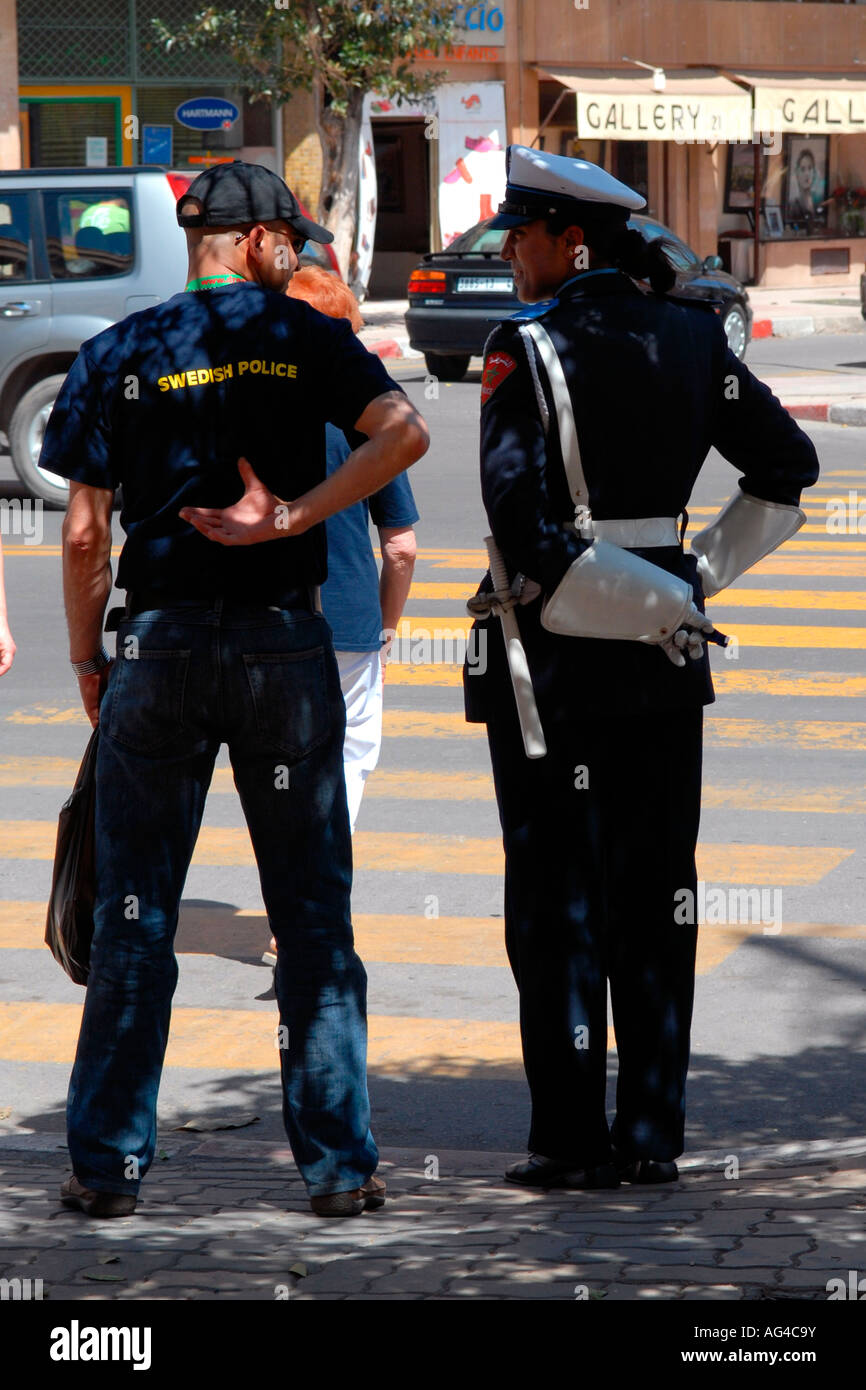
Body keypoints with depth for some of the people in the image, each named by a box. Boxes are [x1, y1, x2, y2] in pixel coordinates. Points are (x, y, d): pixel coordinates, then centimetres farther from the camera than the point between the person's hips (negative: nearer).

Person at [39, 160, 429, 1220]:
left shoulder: (119, 354, 3)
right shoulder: (303, 338, 1)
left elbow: (83, 535, 0)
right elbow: (403, 431, -16)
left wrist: (87, 661, 10)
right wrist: (291, 515, -15)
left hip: (162, 646, 1)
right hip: (286, 644, -1)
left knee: (134, 913, 6)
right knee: (312, 913, 6)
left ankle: (108, 1163, 7)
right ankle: (336, 1164, 6)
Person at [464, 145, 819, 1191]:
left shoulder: (528, 349, -12)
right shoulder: (694, 340, 6)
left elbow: (515, 515, -20)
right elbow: (787, 467, 11)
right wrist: (703, 576, 9)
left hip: (554, 655, -5)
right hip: (665, 666, 5)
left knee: (556, 905, 2)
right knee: (657, 897, 10)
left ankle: (570, 1140, 3)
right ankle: (653, 1133, 12)